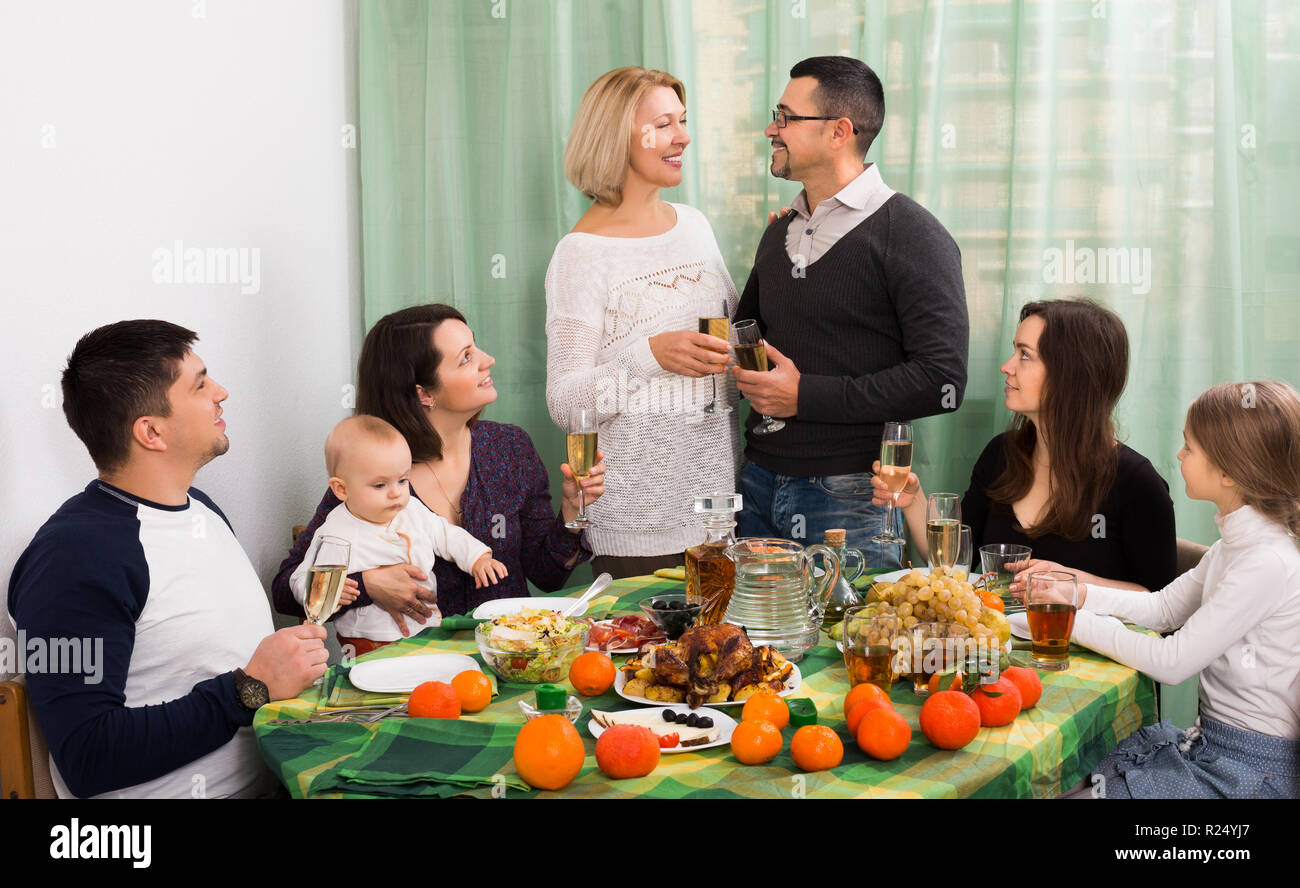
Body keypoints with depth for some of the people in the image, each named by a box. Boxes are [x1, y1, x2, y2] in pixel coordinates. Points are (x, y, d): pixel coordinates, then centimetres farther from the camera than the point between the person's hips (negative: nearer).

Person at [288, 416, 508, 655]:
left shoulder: (413, 510, 9)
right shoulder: (335, 535, -9)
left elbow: (447, 535, 24)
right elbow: (302, 580, -5)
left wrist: (478, 559, 12)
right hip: (372, 643, -5)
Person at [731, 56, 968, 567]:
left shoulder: (910, 235, -8)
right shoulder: (781, 231, 14)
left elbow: (943, 381, -16)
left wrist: (807, 395, -15)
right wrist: (747, 375, 4)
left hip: (852, 495, -6)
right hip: (761, 483, 6)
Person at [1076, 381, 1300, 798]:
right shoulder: (1233, 546, 7)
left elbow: (1172, 662, -22)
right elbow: (1163, 608, 17)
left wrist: (1079, 623, -13)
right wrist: (1079, 594, 4)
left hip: (1251, 769, -9)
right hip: (1211, 742, 9)